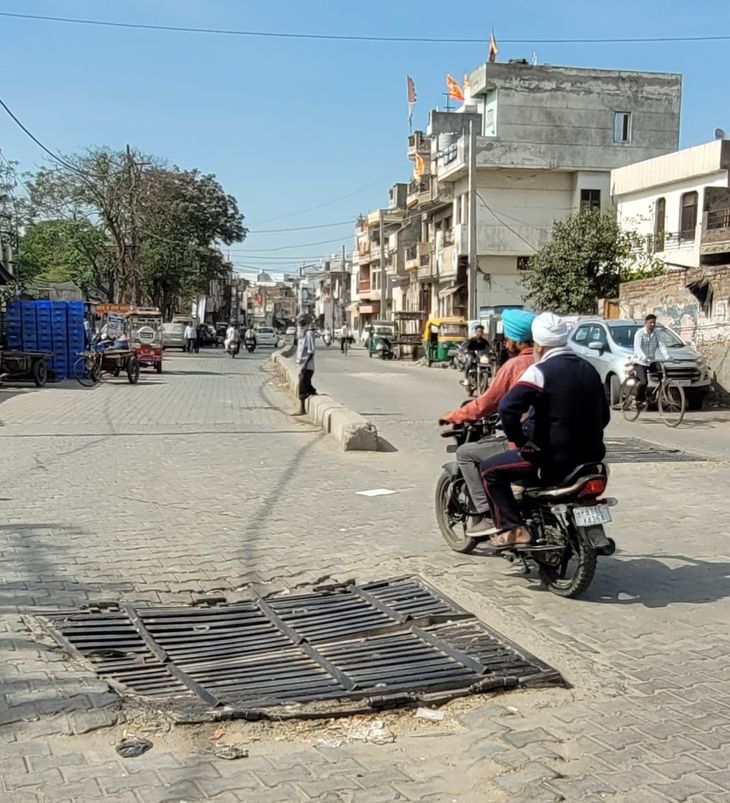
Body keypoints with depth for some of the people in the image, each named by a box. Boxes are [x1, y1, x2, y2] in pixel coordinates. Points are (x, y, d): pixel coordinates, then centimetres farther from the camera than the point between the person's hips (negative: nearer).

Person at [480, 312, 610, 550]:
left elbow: (508, 408, -25)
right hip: (590, 456, 8)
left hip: (553, 458, -8)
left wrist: (521, 441, -12)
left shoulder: (541, 371, -13)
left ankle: (512, 528, -6)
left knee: (490, 470, 3)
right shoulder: (588, 369, 11)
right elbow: (604, 415, 19)